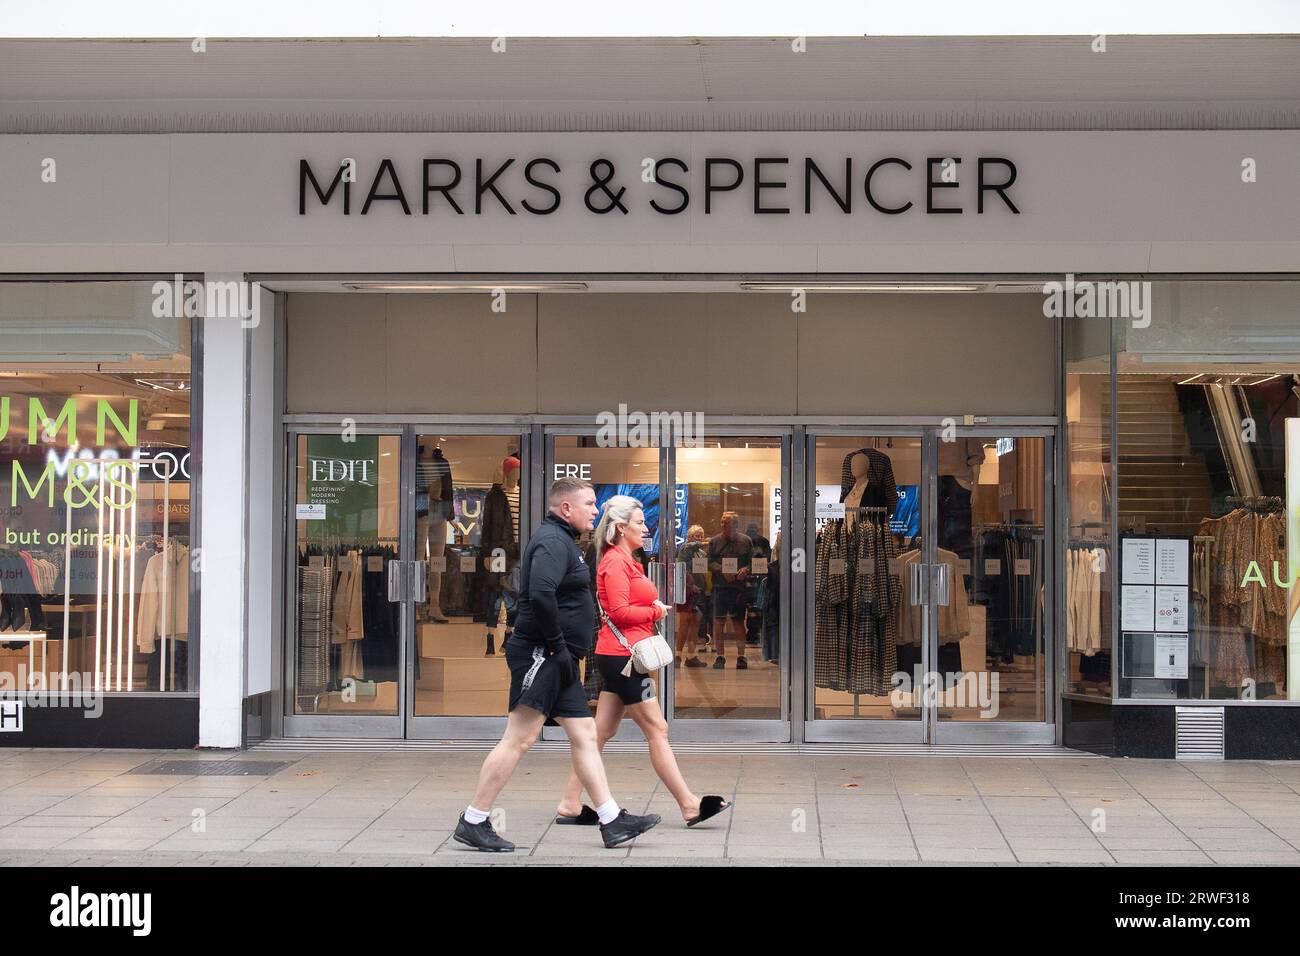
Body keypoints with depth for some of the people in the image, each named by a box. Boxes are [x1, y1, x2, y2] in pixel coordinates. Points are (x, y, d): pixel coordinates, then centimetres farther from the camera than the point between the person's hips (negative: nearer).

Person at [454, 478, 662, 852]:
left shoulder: (561, 540, 19)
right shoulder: (553, 541, -14)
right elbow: (541, 594, -29)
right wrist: (557, 645, -22)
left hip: (559, 660, 11)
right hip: (542, 655, -11)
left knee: (584, 734, 10)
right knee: (519, 738, -7)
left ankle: (612, 821, 13)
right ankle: (472, 823, 0)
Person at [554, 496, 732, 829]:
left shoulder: (626, 561, 20)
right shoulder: (615, 561, -12)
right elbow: (620, 612, -19)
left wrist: (653, 609, 3)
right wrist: (655, 612, -5)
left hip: (617, 656, 10)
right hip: (622, 654, -10)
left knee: (602, 732, 9)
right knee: (657, 730, -6)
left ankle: (570, 806, 11)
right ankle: (690, 806, -3)